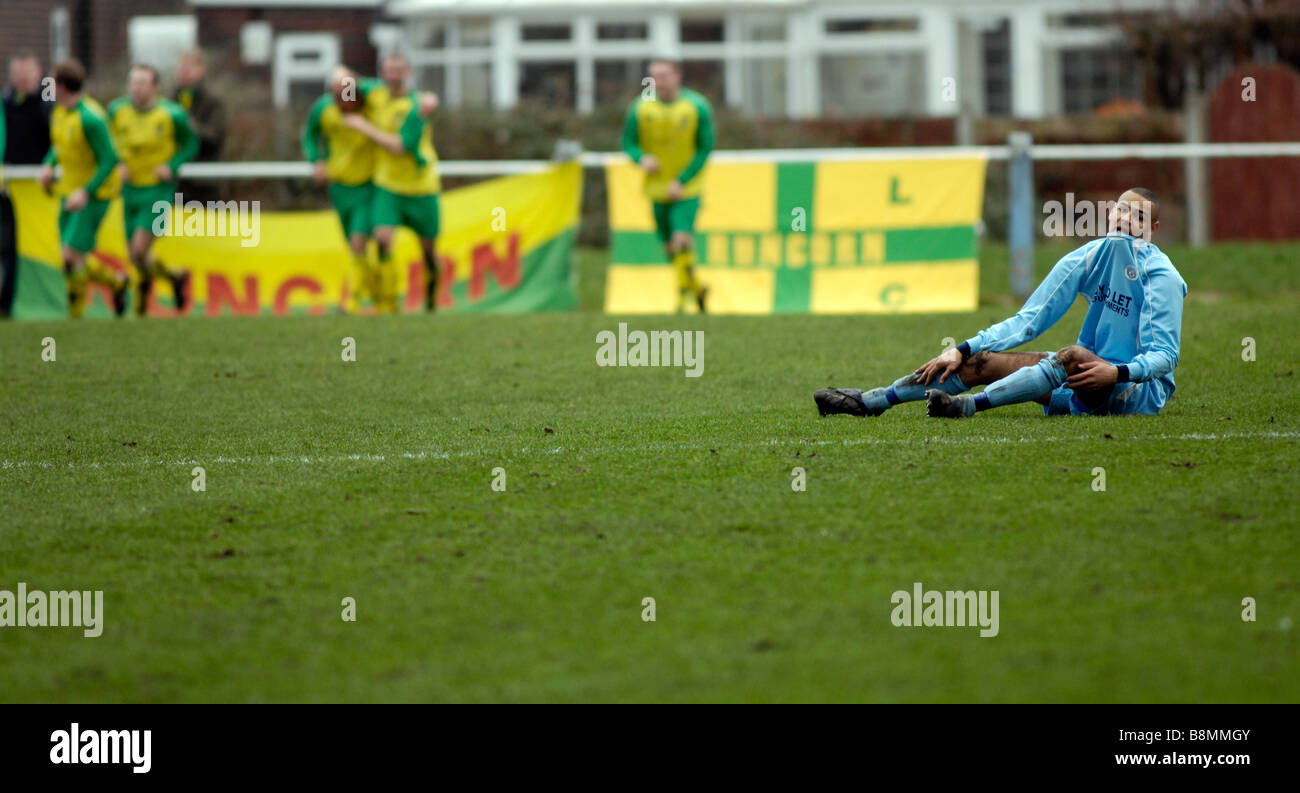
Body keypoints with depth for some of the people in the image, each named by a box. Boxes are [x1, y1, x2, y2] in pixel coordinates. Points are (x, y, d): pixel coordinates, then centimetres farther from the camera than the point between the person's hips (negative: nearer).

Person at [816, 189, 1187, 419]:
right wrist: (963, 350, -2)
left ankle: (972, 405, -43)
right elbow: (1028, 320, 6)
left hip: (1142, 390, -6)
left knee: (1073, 356, -37)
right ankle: (870, 400, -7)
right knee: (981, 362, -5)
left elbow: (1164, 356, -16)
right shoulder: (1088, 257, 5)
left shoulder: (1161, 277, -13)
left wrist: (1117, 373, -35)